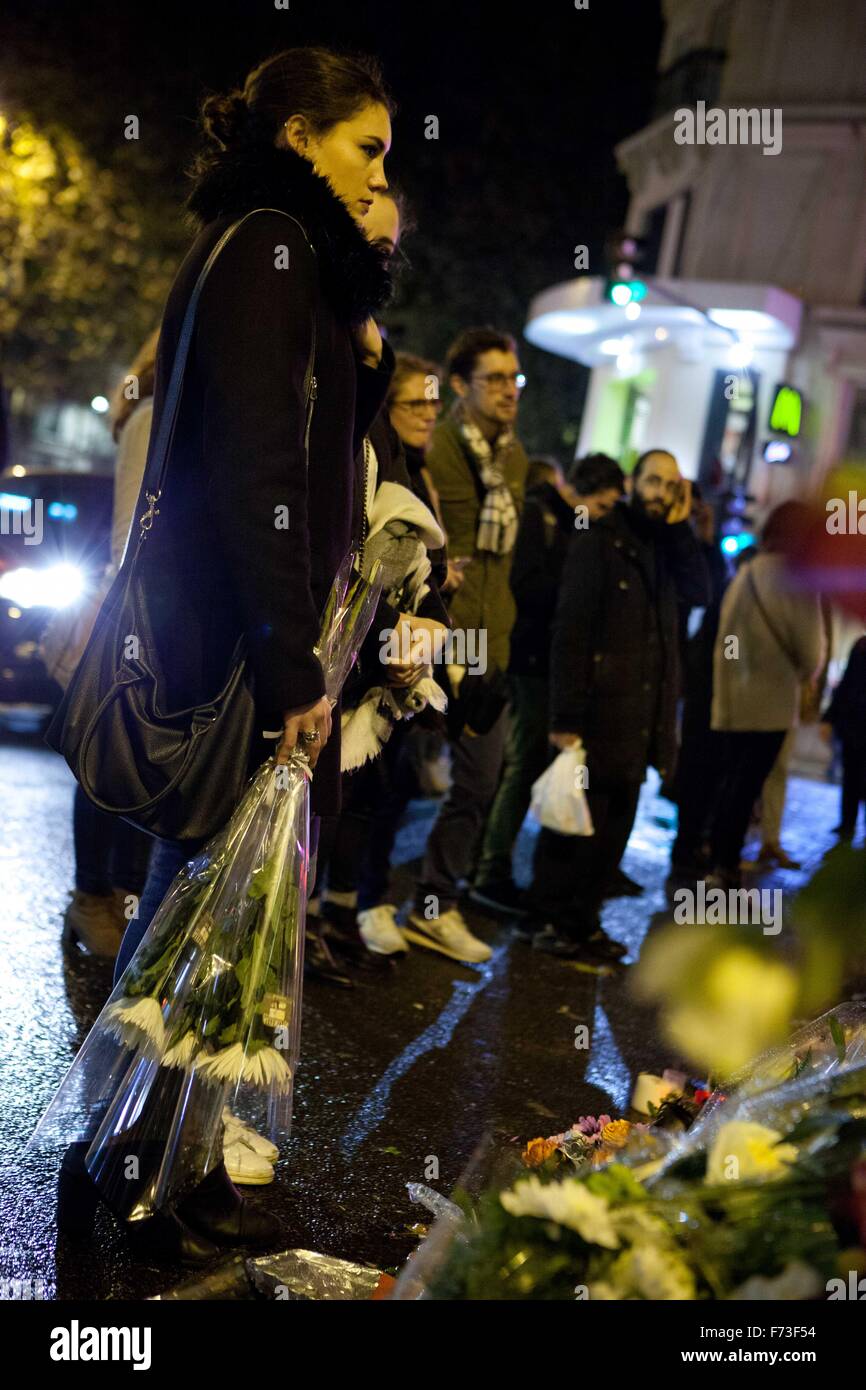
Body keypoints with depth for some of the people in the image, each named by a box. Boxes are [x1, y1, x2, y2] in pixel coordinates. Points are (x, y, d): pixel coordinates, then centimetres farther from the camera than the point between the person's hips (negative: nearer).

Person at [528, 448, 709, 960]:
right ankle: (551, 921, 12)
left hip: (643, 717, 6)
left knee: (614, 824, 10)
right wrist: (565, 716, -18)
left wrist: (681, 527, -3)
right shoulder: (598, 541, -4)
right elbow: (571, 631, -12)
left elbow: (699, 592, -2)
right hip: (600, 710, -6)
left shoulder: (666, 548, 16)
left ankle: (582, 919, 20)